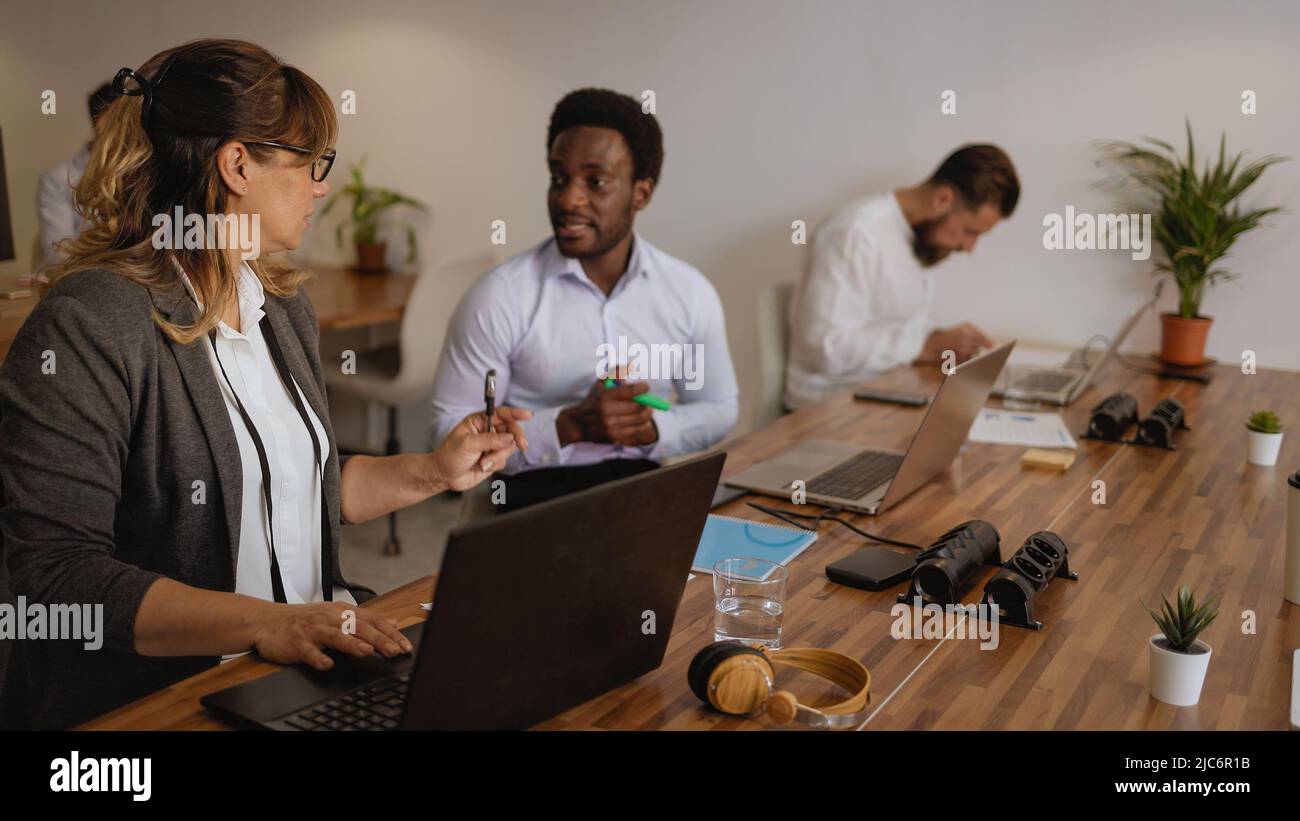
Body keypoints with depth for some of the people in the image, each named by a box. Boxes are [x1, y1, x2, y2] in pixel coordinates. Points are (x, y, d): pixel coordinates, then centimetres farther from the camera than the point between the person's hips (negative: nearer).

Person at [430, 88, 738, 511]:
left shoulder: (690, 293, 4)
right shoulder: (500, 297, -6)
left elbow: (718, 408, 16)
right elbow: (452, 430, -3)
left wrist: (655, 428, -6)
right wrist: (571, 426, -15)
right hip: (538, 493, -3)